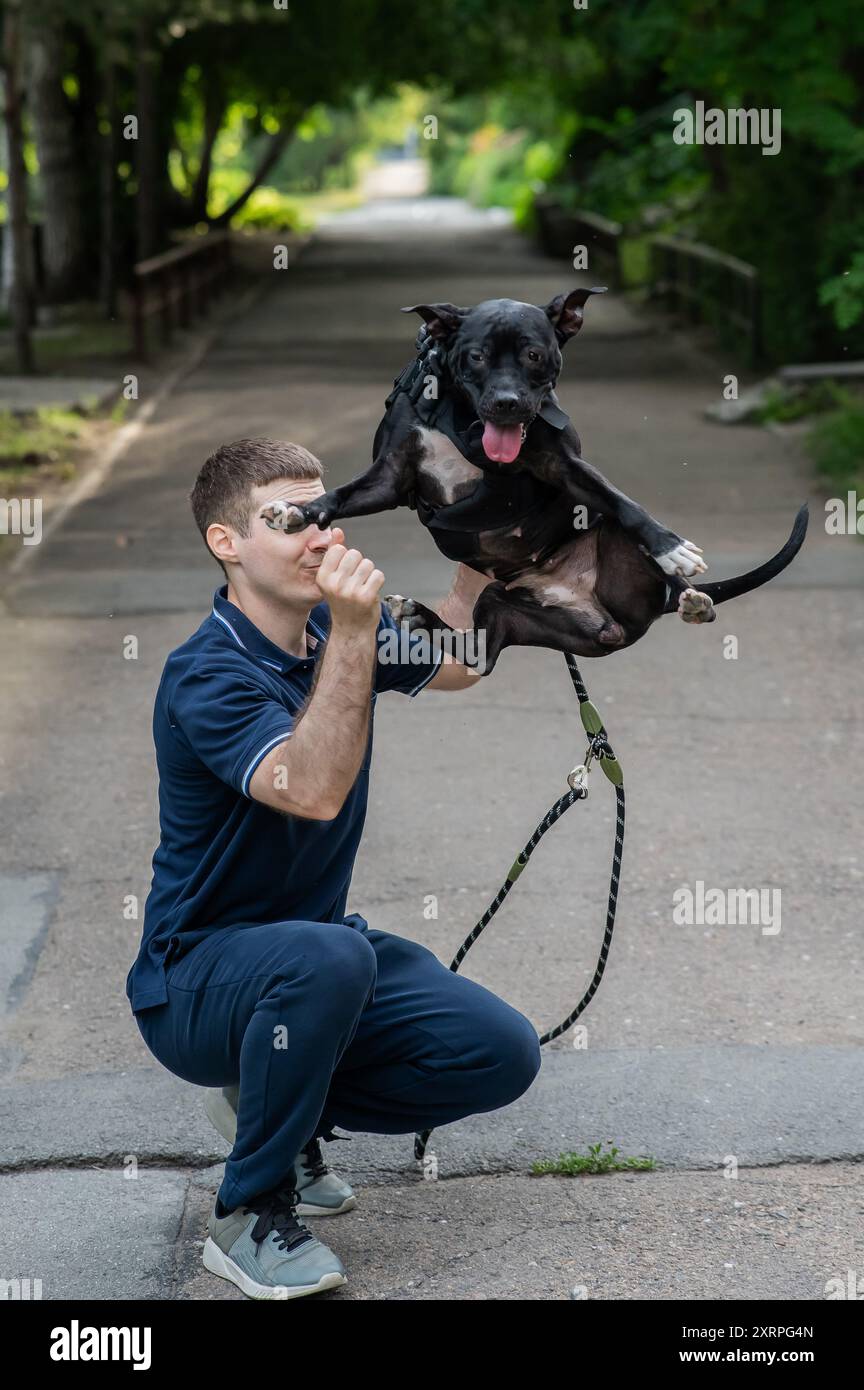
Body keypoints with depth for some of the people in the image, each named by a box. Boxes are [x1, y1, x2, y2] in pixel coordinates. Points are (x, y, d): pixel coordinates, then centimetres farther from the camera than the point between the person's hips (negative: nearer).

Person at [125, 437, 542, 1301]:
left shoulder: (330, 630, 1)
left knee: (502, 1052, -9)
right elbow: (312, 789, -37)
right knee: (327, 956, -40)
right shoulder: (207, 675, -22)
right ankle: (251, 1215, -18)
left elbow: (460, 664, 17)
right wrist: (352, 634, -40)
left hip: (314, 951, 7)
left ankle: (283, 1105, 13)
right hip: (196, 979, -7)